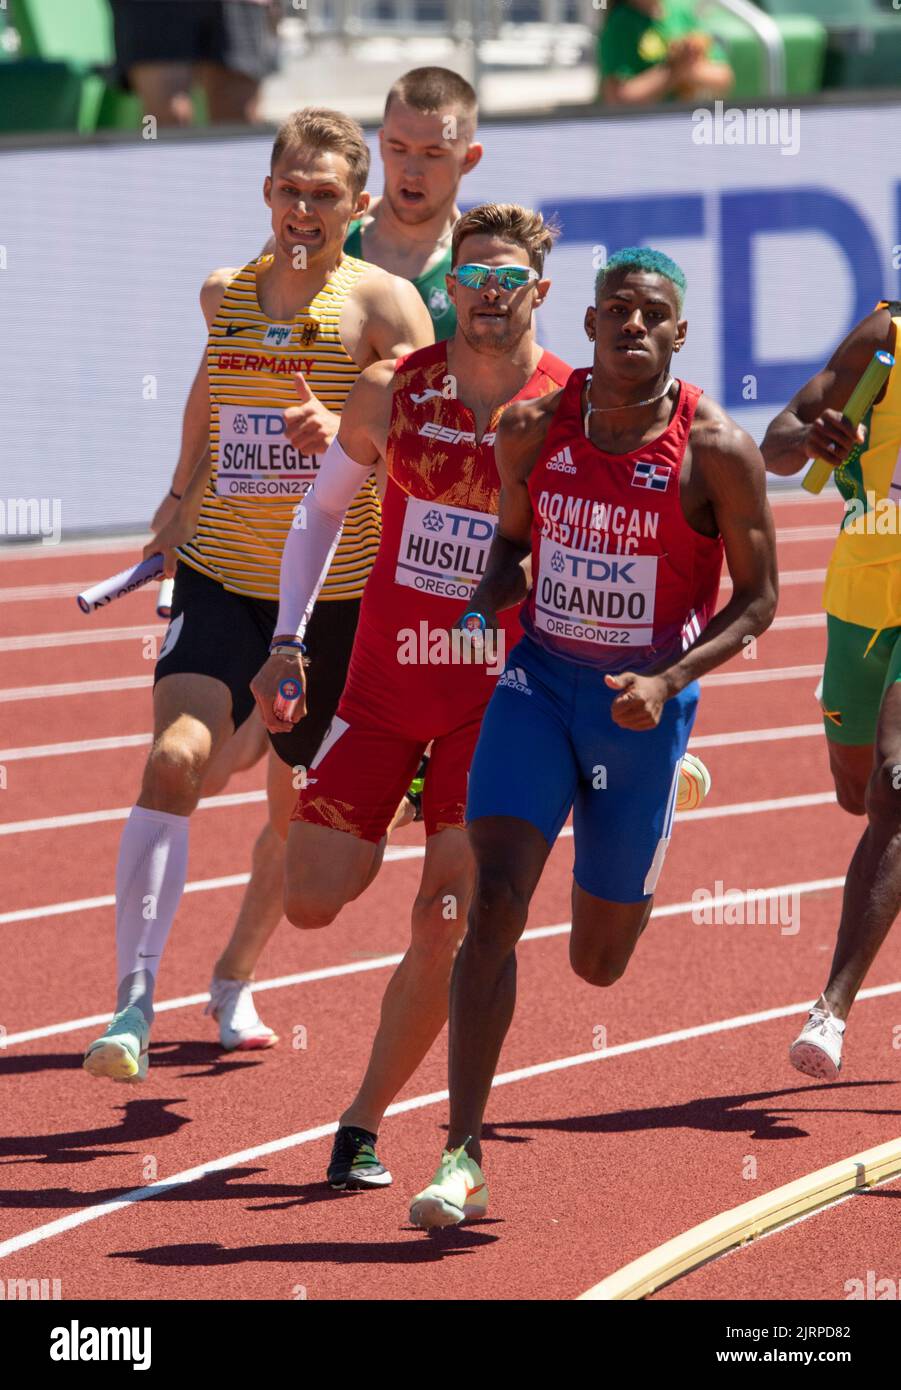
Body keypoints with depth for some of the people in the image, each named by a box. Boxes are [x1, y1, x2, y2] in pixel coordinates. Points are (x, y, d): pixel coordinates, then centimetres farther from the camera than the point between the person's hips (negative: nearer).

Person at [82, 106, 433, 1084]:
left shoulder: (383, 304, -8)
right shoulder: (221, 296, 6)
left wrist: (354, 437, -37)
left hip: (337, 593, -2)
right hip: (222, 581, 2)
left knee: (295, 802, 14)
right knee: (173, 762, -22)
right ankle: (134, 1001, -23)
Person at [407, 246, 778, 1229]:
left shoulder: (716, 450, -13)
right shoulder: (533, 428, -4)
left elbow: (758, 598, -5)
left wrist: (669, 680, -19)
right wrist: (484, 604, -9)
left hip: (640, 704, -1)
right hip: (539, 679, 1)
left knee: (598, 963, 12)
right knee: (494, 901, -18)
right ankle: (462, 1159, -17)